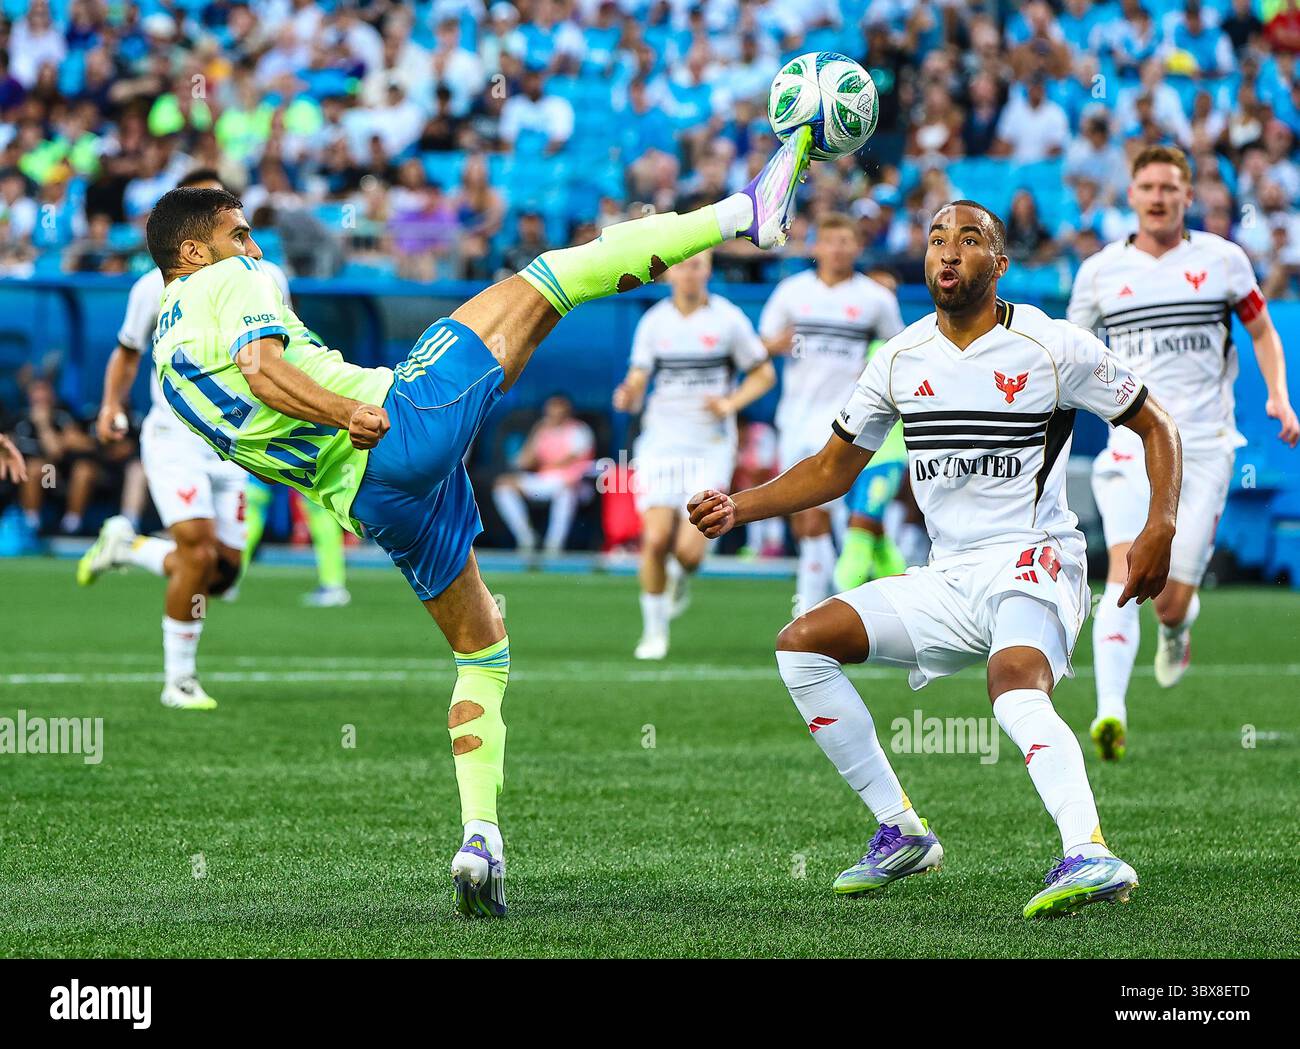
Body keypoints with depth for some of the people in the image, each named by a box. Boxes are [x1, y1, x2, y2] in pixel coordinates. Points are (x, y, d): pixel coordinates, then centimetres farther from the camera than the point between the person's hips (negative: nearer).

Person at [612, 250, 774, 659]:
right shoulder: (653, 322, 4)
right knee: (655, 539, -12)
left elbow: (764, 373, 7)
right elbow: (637, 382, 6)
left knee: (688, 550, -12)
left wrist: (731, 404, -10)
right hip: (661, 442, 2)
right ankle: (654, 631, 7)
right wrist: (628, 397, -18)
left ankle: (681, 577, 26)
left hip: (710, 448, -1)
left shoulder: (729, 319, -2)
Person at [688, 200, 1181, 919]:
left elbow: (1154, 426, 3)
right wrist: (740, 507, 4)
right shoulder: (901, 360, 9)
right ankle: (902, 833, 0)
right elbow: (834, 468, 18)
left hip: (1033, 565, -6)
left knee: (1015, 685, -36)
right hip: (946, 581, 7)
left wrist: (1160, 528, -12)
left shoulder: (1054, 347, -5)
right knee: (801, 644, -5)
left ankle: (1089, 853, -54)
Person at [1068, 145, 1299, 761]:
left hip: (1204, 448, 0)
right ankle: (1110, 711, -31)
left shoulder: (1221, 260, 5)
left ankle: (1179, 620, 38)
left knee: (1170, 604, -2)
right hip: (1132, 441, 0)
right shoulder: (1100, 271, 7)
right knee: (1126, 574, -23)